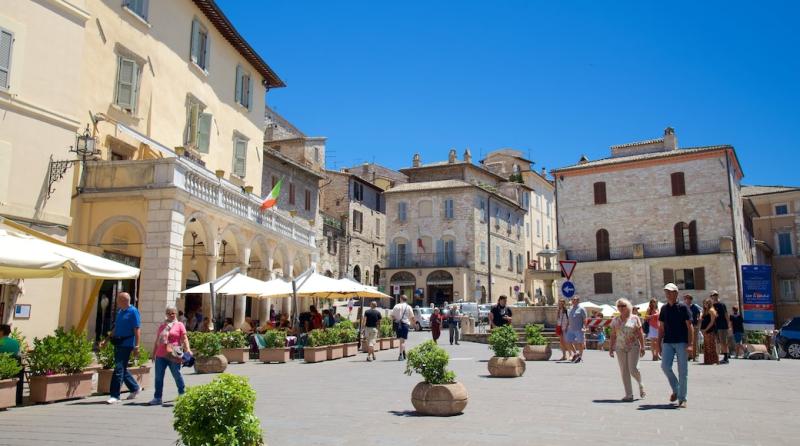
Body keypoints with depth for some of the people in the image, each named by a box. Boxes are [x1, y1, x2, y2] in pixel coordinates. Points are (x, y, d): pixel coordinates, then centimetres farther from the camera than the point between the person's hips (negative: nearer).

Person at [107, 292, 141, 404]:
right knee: (122, 368, 14)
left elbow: (137, 330, -14)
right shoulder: (120, 312, 14)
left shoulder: (133, 312, -10)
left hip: (126, 344, -8)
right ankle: (135, 388, 29)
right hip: (118, 344, 8)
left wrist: (136, 346, -19)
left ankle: (115, 396, -4)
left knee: (119, 369, -9)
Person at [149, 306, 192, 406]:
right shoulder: (162, 325, 15)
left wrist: (188, 350, -15)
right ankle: (157, 398, 10)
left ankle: (182, 394, 18)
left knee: (177, 375, 3)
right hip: (160, 355, 4)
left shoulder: (179, 325, 3)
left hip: (173, 355, -4)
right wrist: (153, 353, 18)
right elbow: (157, 340, 20)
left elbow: (184, 339, -3)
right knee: (158, 377, 4)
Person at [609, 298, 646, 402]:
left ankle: (640, 384, 21)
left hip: (633, 347, -3)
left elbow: (640, 334, 1)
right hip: (620, 348, 3)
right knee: (624, 371, 1)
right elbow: (613, 335, 11)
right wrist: (611, 348, 7)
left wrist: (642, 347, -4)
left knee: (633, 369, -12)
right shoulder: (615, 320, 9)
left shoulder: (635, 318, 2)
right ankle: (629, 395, 7)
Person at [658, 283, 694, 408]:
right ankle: (675, 389, 16)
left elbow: (689, 326, -6)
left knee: (683, 371, 0)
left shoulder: (683, 307, -4)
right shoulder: (664, 308, 10)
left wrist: (690, 344, -15)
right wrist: (658, 344, 10)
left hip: (682, 342, -4)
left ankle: (682, 399, 10)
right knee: (665, 366, -8)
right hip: (668, 342, 4)